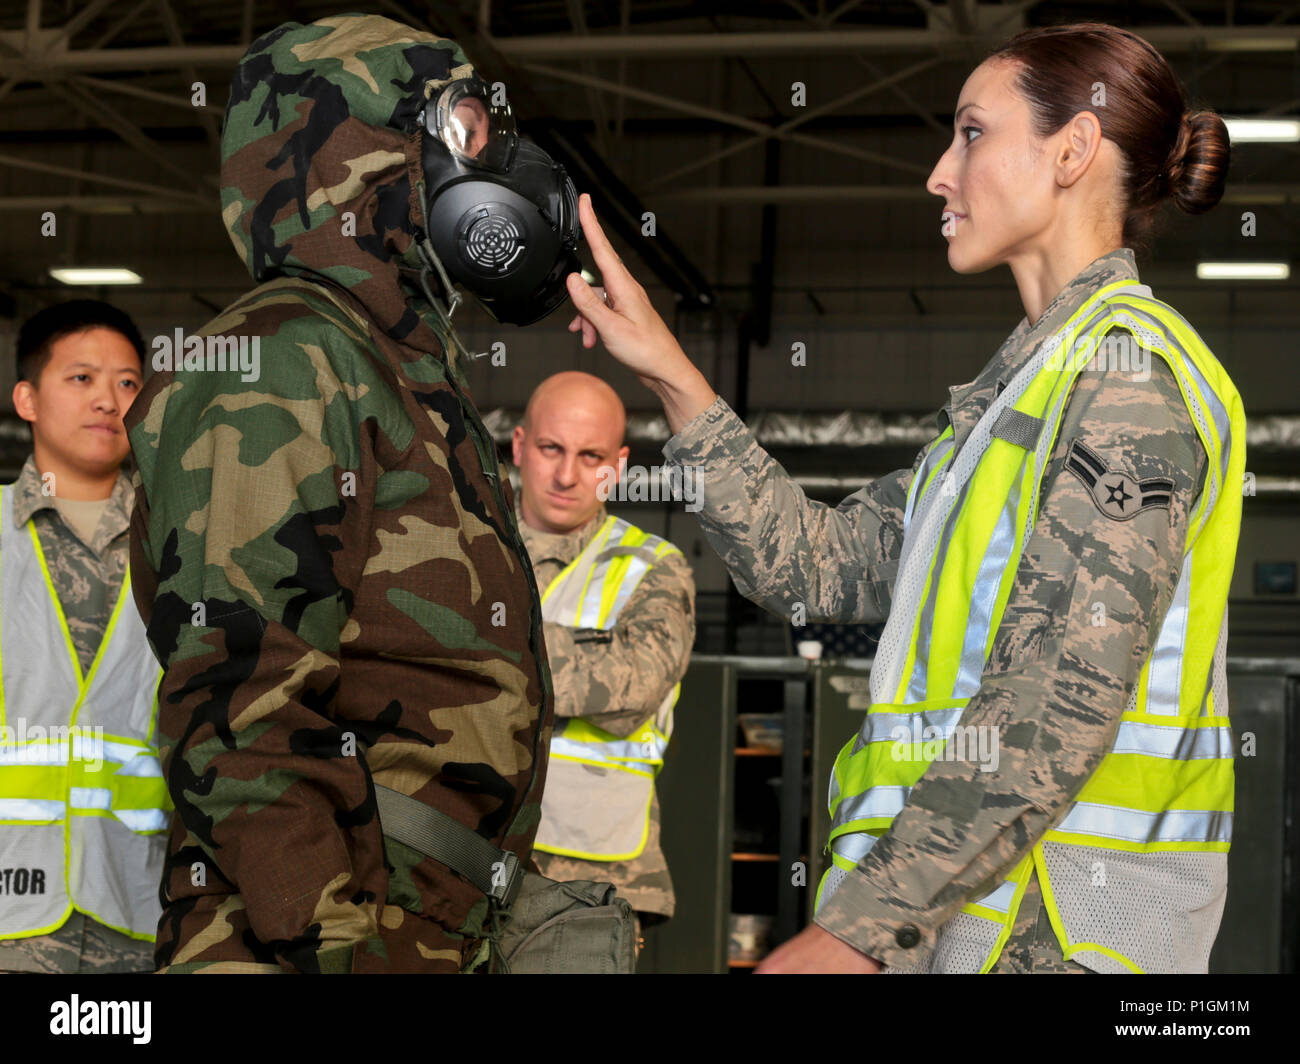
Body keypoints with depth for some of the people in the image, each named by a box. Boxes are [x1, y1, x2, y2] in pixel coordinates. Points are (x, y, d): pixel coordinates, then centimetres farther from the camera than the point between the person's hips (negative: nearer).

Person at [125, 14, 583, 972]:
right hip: (299, 941, -9)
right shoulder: (279, 364, -11)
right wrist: (337, 941, -25)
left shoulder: (411, 371, 20)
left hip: (432, 930, 9)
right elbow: (235, 705, -20)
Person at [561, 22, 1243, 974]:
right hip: (962, 906, 8)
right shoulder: (1027, 385, 21)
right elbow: (820, 563, 16)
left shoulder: (1128, 367, -9)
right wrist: (675, 381, 13)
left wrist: (862, 925, -22)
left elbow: (1059, 707, -19)